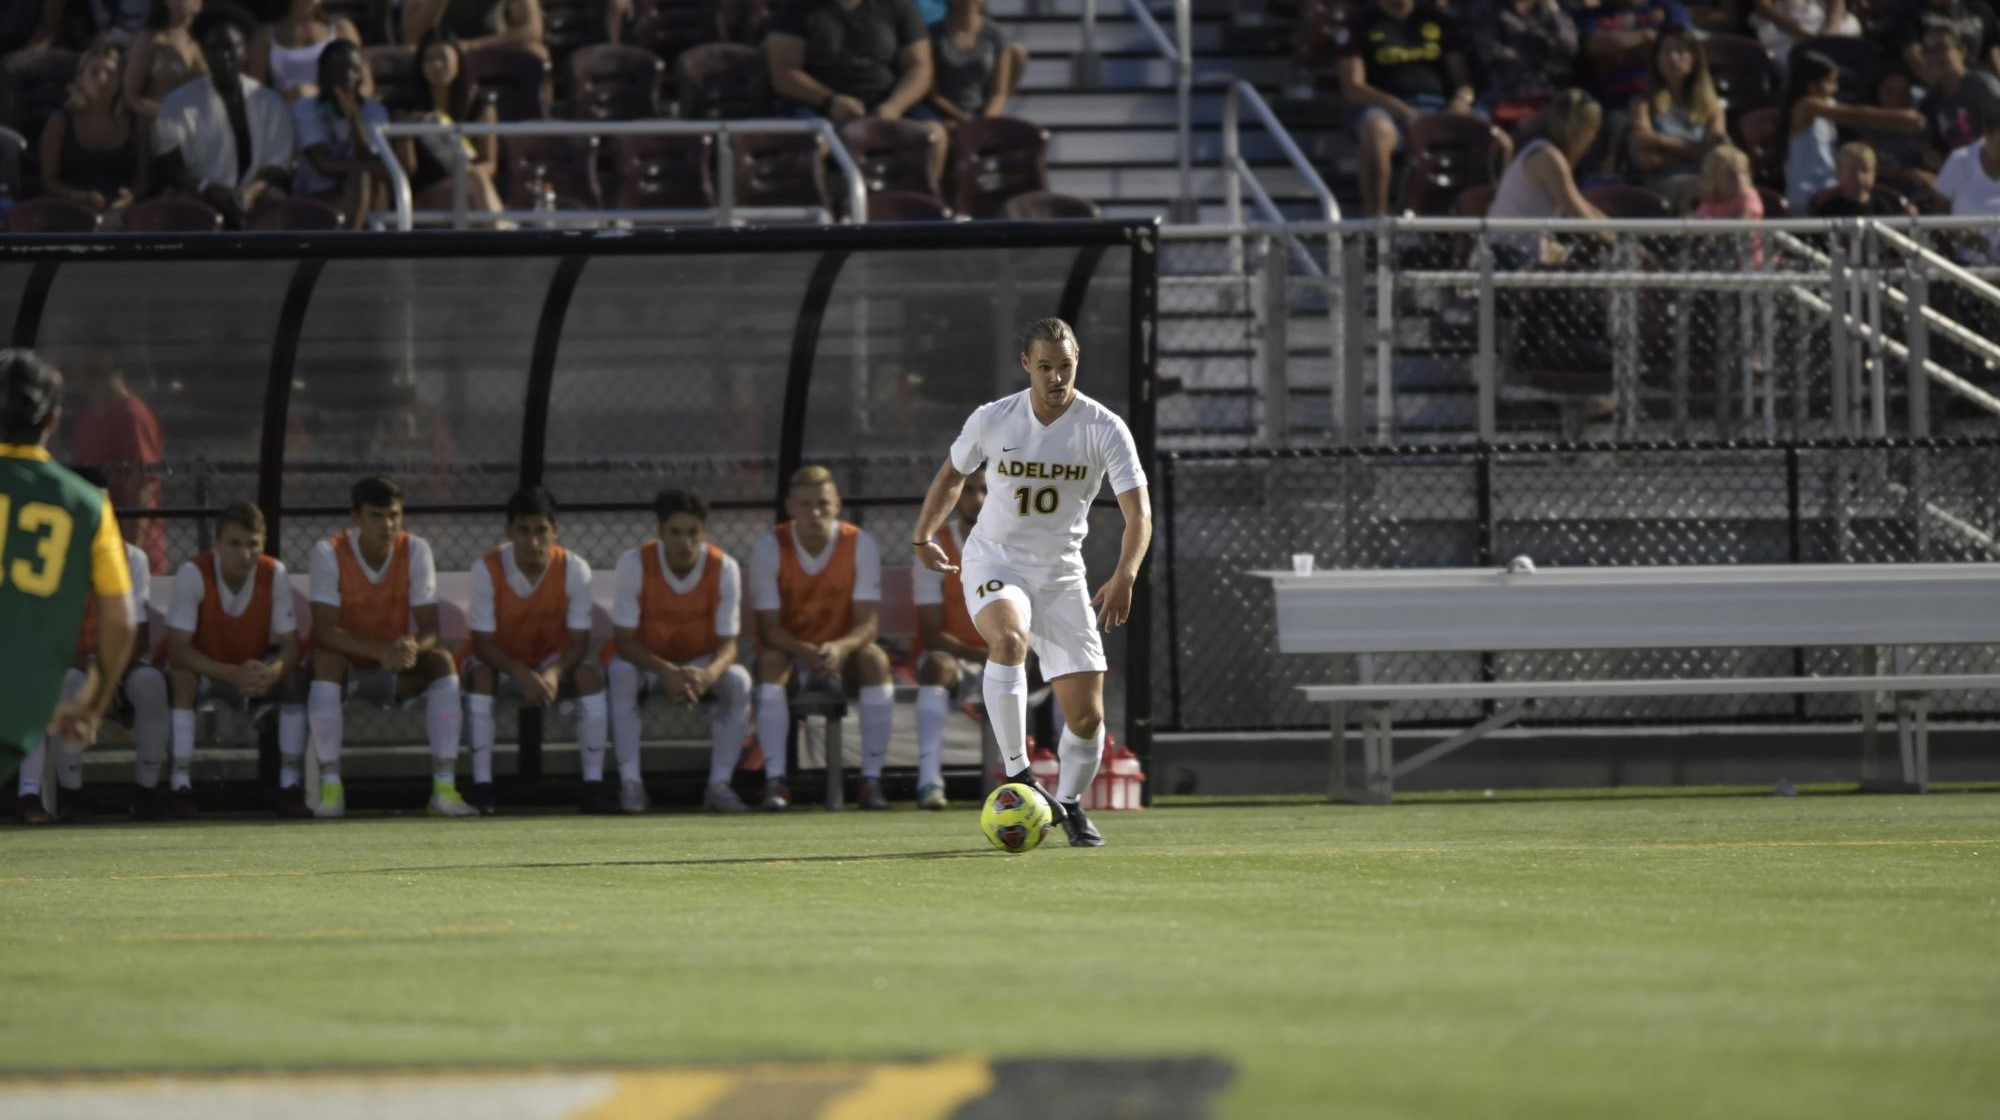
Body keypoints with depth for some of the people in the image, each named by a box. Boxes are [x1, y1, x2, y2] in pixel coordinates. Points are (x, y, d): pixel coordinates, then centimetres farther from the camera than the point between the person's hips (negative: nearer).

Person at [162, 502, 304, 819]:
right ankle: (181, 788, -33)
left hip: (256, 671, 3)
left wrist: (270, 673, -41)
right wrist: (233, 674, -44)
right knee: (181, 678, -35)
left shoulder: (275, 574, -17)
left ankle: (290, 787, -21)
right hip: (203, 669, -2)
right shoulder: (193, 574, -25)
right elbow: (177, 651, -30)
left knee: (294, 676, -26)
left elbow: (290, 645, -16)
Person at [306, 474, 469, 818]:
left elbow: (429, 628, -12)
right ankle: (331, 788, -35)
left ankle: (444, 787, -30)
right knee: (326, 661, -36)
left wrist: (412, 647, -38)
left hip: (398, 670, 2)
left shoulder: (415, 550, -10)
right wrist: (380, 652, -39)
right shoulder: (329, 553, -17)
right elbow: (324, 631, -24)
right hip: (348, 664, -2)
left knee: (442, 661, -26)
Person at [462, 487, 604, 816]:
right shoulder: (488, 569, -22)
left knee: (589, 674, -29)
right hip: (503, 663, -1)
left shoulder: (574, 569, -18)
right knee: (479, 674, -33)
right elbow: (482, 643, -21)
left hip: (554, 664, 1)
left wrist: (554, 673, -37)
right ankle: (482, 787, -33)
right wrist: (522, 674, -38)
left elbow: (578, 641, -16)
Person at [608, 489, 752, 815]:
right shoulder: (635, 564, -20)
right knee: (620, 674, -34)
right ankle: (630, 783, -29)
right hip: (647, 663, -1)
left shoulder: (724, 568, -16)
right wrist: (666, 672, -38)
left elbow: (727, 643, -15)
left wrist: (708, 674, -39)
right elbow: (623, 641, -20)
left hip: (701, 667, 1)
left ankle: (719, 784, -22)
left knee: (738, 680, -29)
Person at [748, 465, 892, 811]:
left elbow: (868, 623, -15)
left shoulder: (860, 544, -12)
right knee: (770, 662, -34)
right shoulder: (770, 548, -14)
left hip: (843, 653, 1)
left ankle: (872, 780, -30)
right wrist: (807, 652, -37)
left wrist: (840, 648, -39)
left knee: (875, 658, -31)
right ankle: (775, 782, -37)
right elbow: (768, 628, -16)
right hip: (790, 651, -1)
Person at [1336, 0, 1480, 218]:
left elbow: (1461, 76, 17)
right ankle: (1374, 217, -41)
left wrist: (1462, 99, -9)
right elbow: (1352, 88, -1)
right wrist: (1401, 109, -17)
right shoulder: (1360, 25, 9)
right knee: (1376, 129, -41)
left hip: (1438, 106, 3)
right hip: (1385, 109, -3)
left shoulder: (1438, 20, 19)